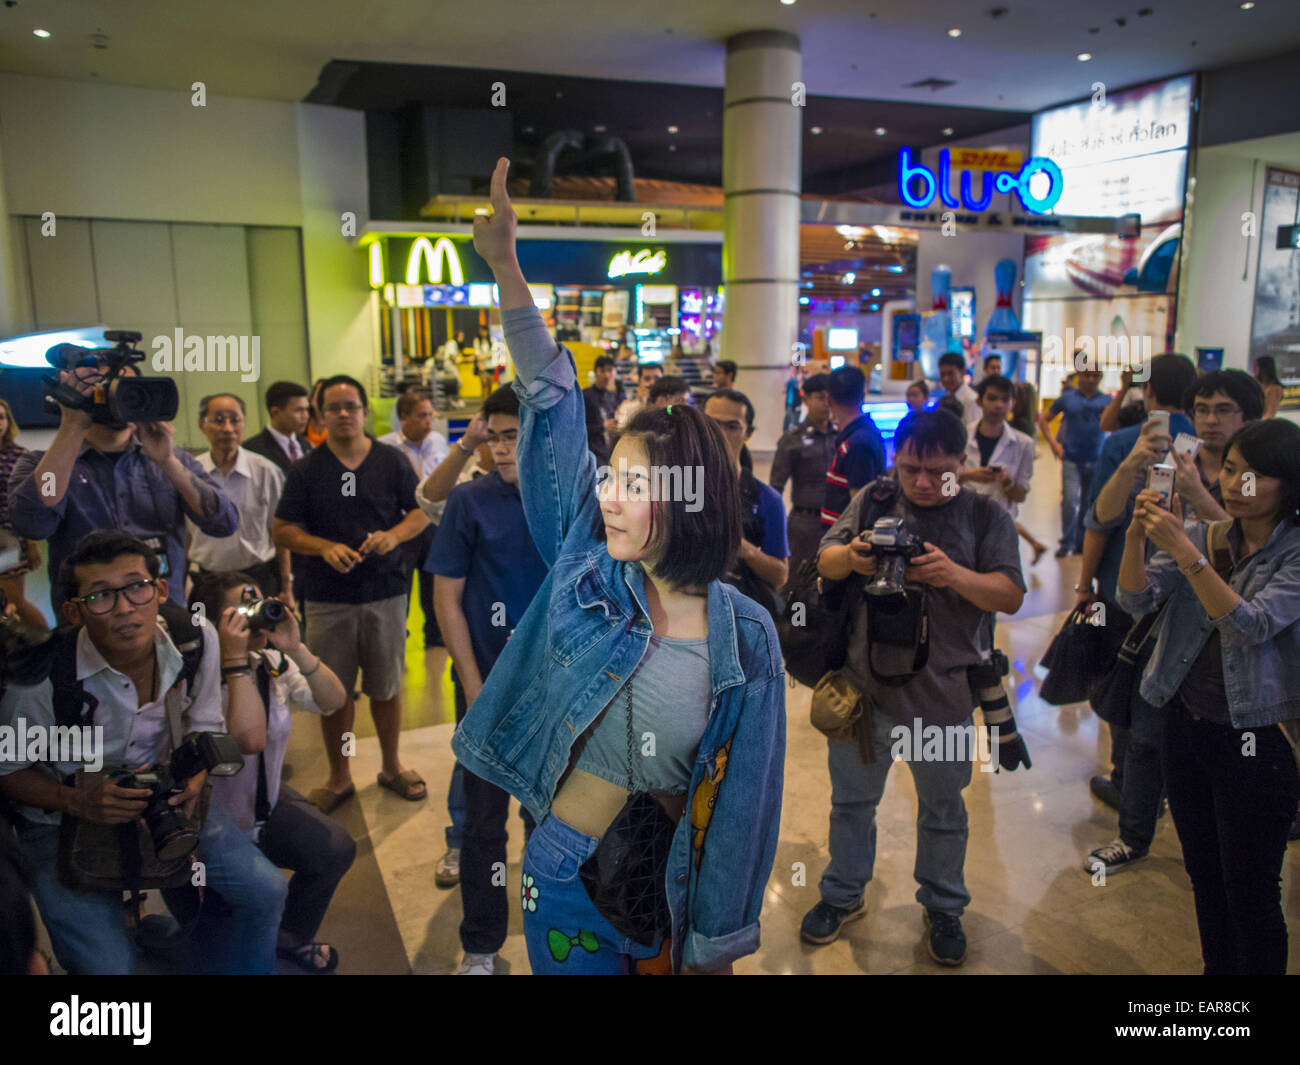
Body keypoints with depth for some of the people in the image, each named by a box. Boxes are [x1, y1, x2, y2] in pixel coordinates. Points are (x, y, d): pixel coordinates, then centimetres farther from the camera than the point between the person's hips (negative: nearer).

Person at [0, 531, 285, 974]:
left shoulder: (198, 640, -17)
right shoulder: (41, 677, -27)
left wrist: (195, 771, -20)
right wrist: (79, 802, -27)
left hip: (165, 800, 4)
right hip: (65, 820, -3)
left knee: (266, 892, 0)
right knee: (107, 966, -14)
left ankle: (240, 968, 30)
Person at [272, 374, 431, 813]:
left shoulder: (391, 461, 3)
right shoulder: (306, 470, 2)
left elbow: (421, 512, 6)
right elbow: (282, 529, 1)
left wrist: (394, 535, -15)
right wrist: (325, 548, -17)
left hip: (386, 593, 0)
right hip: (327, 598, 0)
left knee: (386, 687, 12)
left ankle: (392, 766, 31)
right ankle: (338, 777, 26)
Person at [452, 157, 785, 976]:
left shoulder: (746, 635, -13)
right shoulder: (585, 565, -9)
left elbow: (744, 795, -8)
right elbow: (553, 401, -11)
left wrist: (717, 945, -4)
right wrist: (504, 262, -13)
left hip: (675, 883, -1)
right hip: (567, 873, 2)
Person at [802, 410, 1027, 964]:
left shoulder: (986, 516, -2)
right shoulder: (872, 500, 1)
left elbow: (1011, 595, -9)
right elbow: (824, 561, 0)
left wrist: (954, 574, -28)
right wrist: (850, 556, -24)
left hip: (944, 694, -1)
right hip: (863, 683, 1)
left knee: (943, 808, 17)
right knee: (852, 798, 17)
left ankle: (943, 907, 40)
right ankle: (843, 895, 39)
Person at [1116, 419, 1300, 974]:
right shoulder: (1200, 535, 3)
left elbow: (1252, 625, -25)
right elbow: (1136, 600, -8)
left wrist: (1183, 550, -33)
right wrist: (1136, 534, -25)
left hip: (1255, 741, -5)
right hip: (1184, 727, 5)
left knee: (1251, 898, 6)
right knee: (1205, 881, 21)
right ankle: (1216, 968, 39)